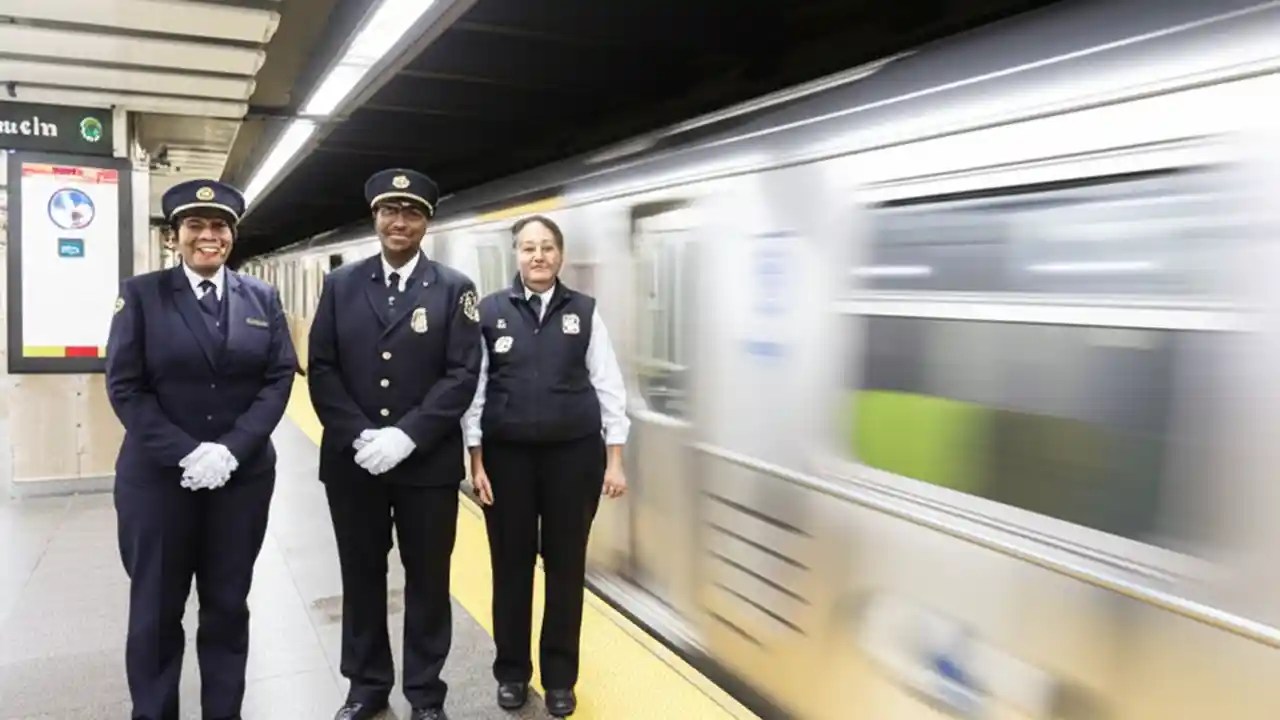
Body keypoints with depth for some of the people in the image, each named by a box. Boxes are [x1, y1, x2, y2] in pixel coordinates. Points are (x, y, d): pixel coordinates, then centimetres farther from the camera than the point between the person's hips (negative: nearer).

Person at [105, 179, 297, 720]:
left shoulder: (262, 298, 5)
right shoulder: (141, 294, 0)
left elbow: (279, 379, -1)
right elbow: (124, 386, -5)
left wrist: (230, 450, -13)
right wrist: (186, 453, -15)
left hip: (243, 475, 2)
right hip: (158, 476, -1)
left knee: (228, 604, 11)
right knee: (156, 609, 9)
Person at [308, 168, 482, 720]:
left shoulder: (454, 289, -1)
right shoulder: (341, 284, 5)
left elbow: (463, 376, -8)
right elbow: (321, 370, 0)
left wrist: (406, 437, -18)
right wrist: (358, 437, -13)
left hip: (428, 463, -2)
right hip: (352, 461, 2)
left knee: (427, 579, 9)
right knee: (361, 576, 14)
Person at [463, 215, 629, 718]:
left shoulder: (584, 312, 1)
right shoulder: (490, 311, -1)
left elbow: (609, 386, 1)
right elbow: (474, 388, 1)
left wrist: (614, 459, -2)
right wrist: (476, 460, -3)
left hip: (573, 453, 0)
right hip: (507, 454, 0)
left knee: (566, 564, 9)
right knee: (511, 564, 10)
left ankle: (560, 677, 26)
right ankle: (512, 671, 30)